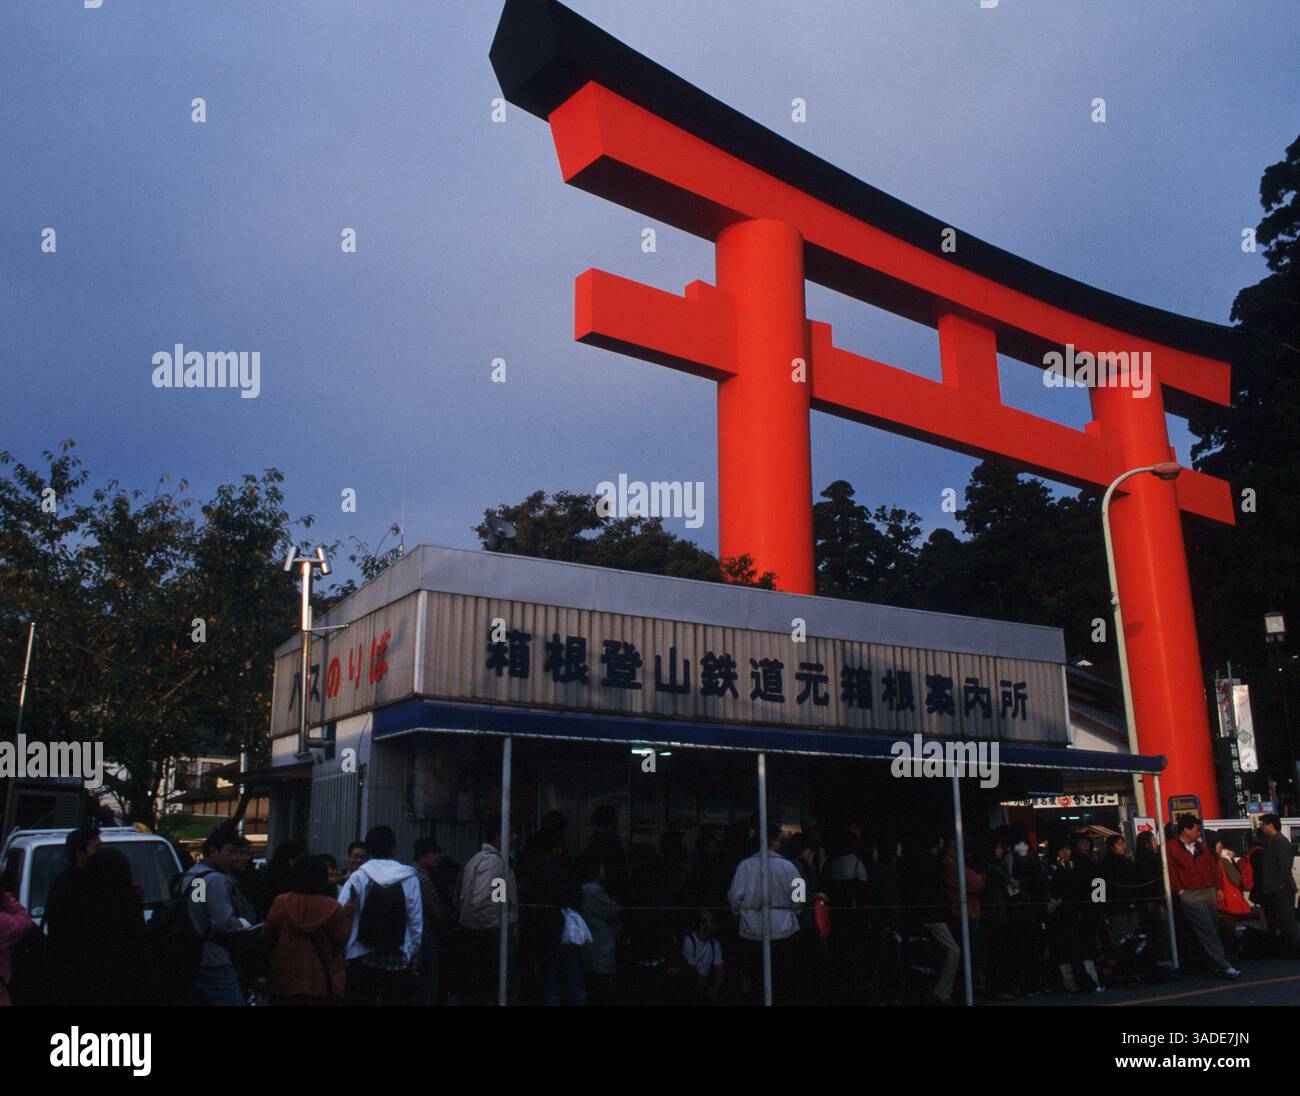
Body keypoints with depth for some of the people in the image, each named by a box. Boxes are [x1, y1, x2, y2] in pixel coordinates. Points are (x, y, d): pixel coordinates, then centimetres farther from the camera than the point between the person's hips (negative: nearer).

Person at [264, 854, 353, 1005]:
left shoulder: (281, 903, -6)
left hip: (284, 982, 1)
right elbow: (341, 940, -3)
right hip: (323, 984, -1)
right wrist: (349, 912, 4)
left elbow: (267, 938, 2)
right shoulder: (332, 907, -10)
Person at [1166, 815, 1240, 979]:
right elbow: (1171, 872, -7)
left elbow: (1213, 866, 20)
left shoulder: (1200, 846, 17)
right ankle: (1224, 966, -12)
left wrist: (1218, 887, 14)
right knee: (1207, 932, -10)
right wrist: (1180, 890, -10)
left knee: (1212, 930, 8)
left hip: (1210, 892, 7)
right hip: (1190, 895, -7)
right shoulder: (1171, 847, -4)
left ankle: (1217, 966, 14)